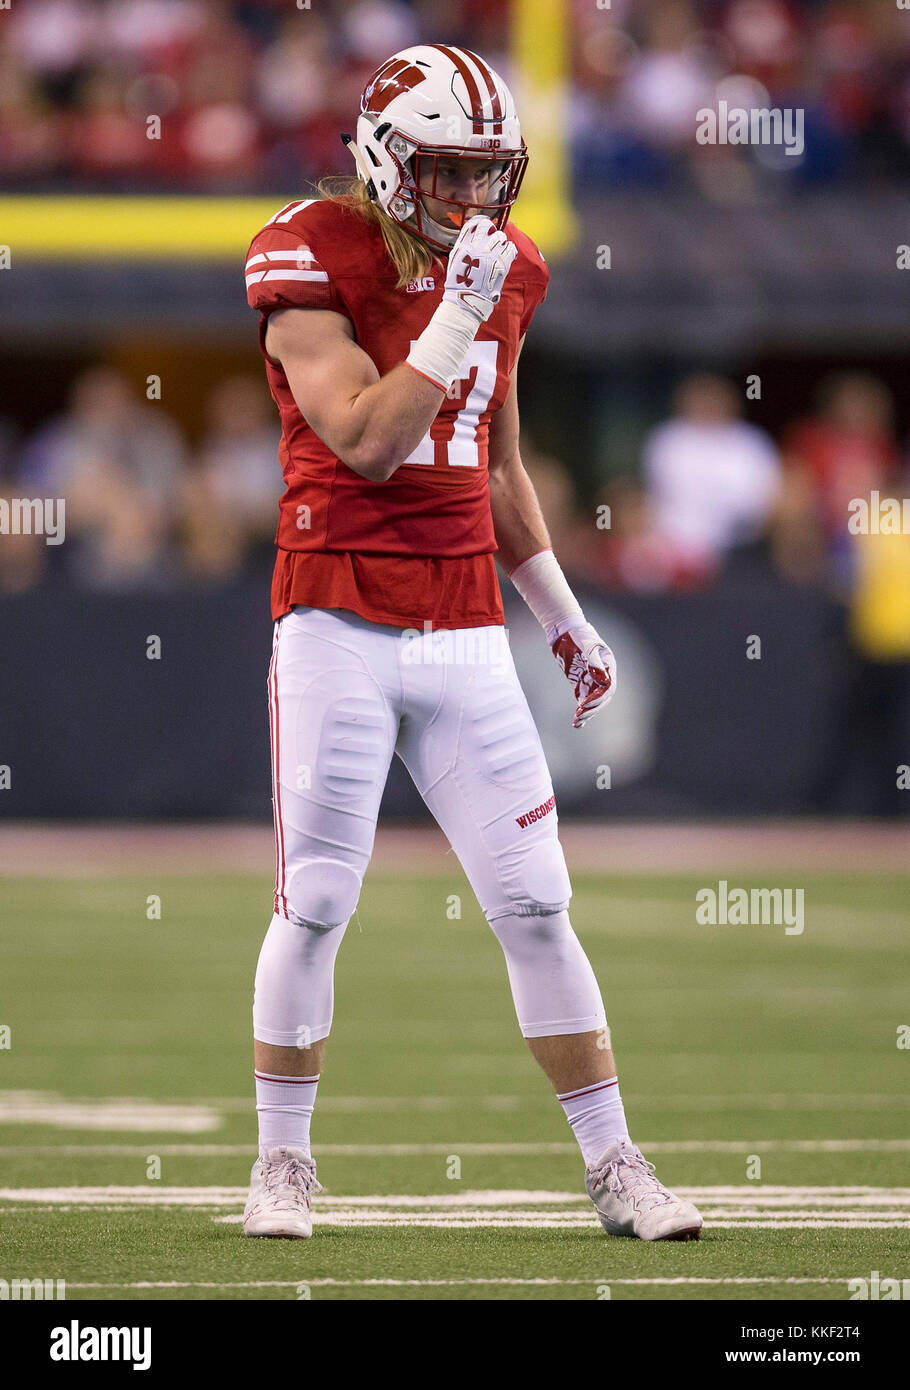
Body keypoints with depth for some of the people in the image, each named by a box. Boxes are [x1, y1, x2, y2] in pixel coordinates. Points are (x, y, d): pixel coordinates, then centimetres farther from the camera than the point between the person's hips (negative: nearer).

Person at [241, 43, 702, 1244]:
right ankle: (283, 1164, 14)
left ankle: (614, 1168, 6)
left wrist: (562, 615, 22)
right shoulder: (316, 264, -10)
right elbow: (364, 442, -20)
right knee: (315, 908, -2)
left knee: (535, 906, 2)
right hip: (340, 626, -5)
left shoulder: (504, 271, 9)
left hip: (466, 636, 5)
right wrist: (458, 312, -23)